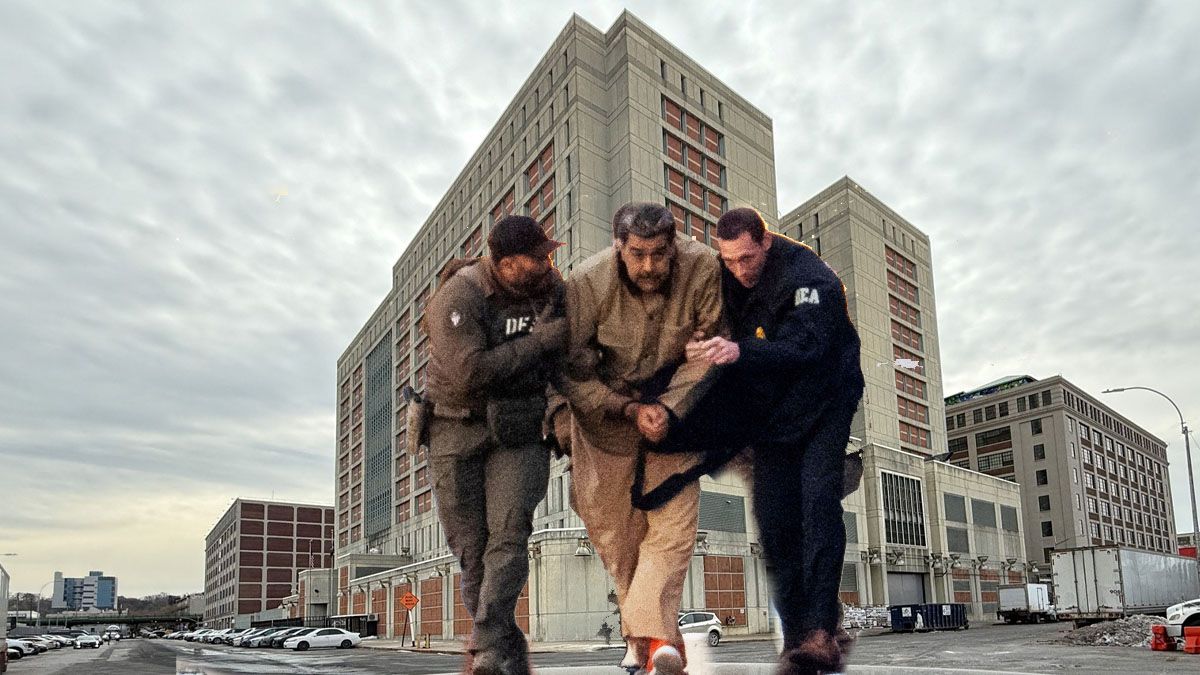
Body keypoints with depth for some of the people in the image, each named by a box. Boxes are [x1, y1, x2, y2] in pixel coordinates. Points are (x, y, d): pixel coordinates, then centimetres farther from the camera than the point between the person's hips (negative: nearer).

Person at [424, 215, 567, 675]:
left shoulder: (552, 288, -3)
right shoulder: (458, 297, -17)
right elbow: (468, 373, -29)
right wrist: (537, 343, -25)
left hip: (518, 430, 2)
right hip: (459, 428, -2)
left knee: (508, 534, -15)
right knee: (471, 547, 3)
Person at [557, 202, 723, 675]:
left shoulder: (702, 270, -21)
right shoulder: (586, 284, -23)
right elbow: (573, 371, -15)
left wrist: (668, 407, -23)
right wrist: (631, 411, -22)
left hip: (675, 402, 0)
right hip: (606, 405, 0)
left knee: (673, 515, -11)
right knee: (611, 524, 4)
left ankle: (648, 634, -7)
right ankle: (660, 631, 21)